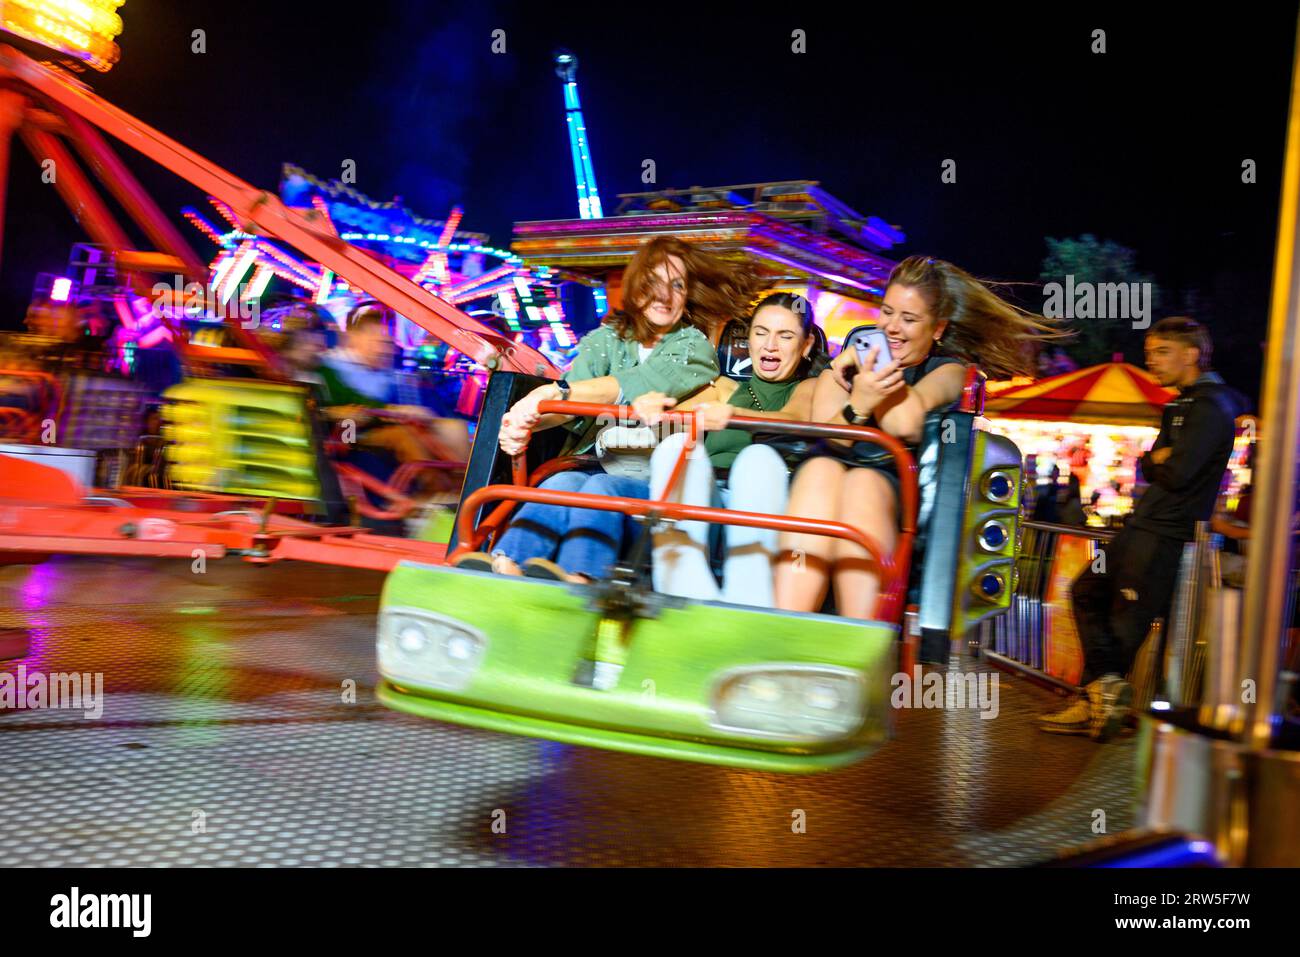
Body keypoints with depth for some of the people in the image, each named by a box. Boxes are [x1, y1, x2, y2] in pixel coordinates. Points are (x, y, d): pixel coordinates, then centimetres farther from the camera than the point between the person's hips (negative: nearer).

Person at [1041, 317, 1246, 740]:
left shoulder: (1210, 407, -14)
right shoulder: (1183, 404, 18)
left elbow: (1178, 474, -23)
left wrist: (1158, 462, -3)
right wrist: (1157, 460, -3)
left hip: (1166, 534, -11)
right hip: (1144, 525, 11)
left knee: (1129, 618, -4)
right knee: (1088, 591, 15)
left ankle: (1102, 695, 8)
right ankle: (1104, 690, 14)